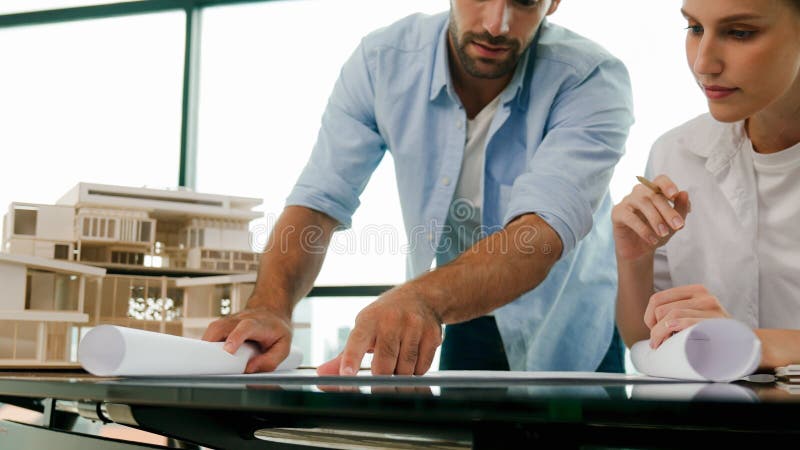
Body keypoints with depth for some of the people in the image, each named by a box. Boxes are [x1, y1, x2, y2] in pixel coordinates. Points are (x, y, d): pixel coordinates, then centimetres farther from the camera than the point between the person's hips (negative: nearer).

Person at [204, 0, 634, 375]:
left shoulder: (592, 82, -23)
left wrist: (423, 298, -56)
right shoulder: (382, 61, -14)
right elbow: (319, 202, -18)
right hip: (453, 328, 2)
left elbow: (543, 234, -38)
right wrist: (270, 305, -38)